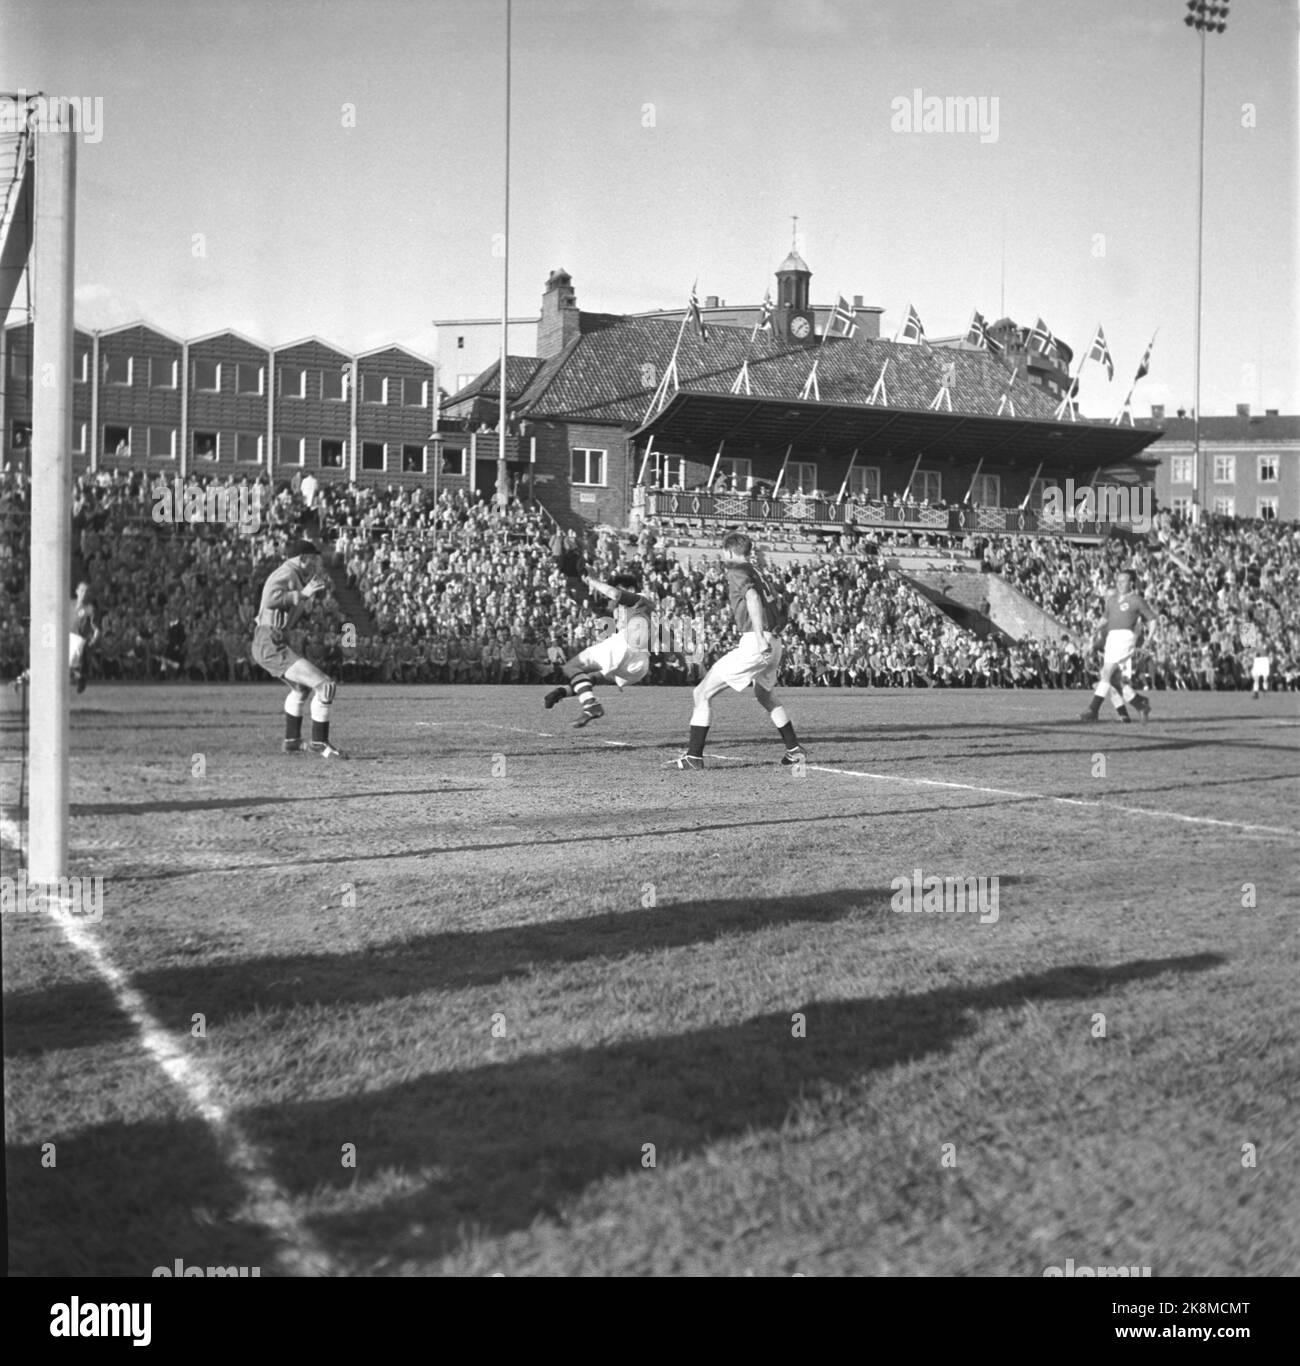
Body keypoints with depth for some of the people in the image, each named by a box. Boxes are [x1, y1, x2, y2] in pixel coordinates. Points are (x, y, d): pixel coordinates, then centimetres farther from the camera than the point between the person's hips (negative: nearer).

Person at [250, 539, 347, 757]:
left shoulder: (295, 577, 20)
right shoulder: (287, 573, -11)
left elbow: (301, 614, 26)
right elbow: (271, 600, -29)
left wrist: (314, 592, 14)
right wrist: (303, 594, -22)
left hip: (268, 646, 11)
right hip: (272, 647, -11)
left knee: (301, 688, 35)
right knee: (326, 686, -16)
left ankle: (292, 741, 44)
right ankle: (319, 743, -7)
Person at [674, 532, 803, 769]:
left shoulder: (736, 571, -3)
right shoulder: (756, 574, 22)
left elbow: (752, 597, -22)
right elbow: (783, 606, 27)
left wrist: (760, 636, -30)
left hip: (753, 644, -9)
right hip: (773, 644, 9)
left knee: (702, 693, -4)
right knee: (766, 696, 33)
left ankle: (694, 756, -7)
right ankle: (795, 750, 34)